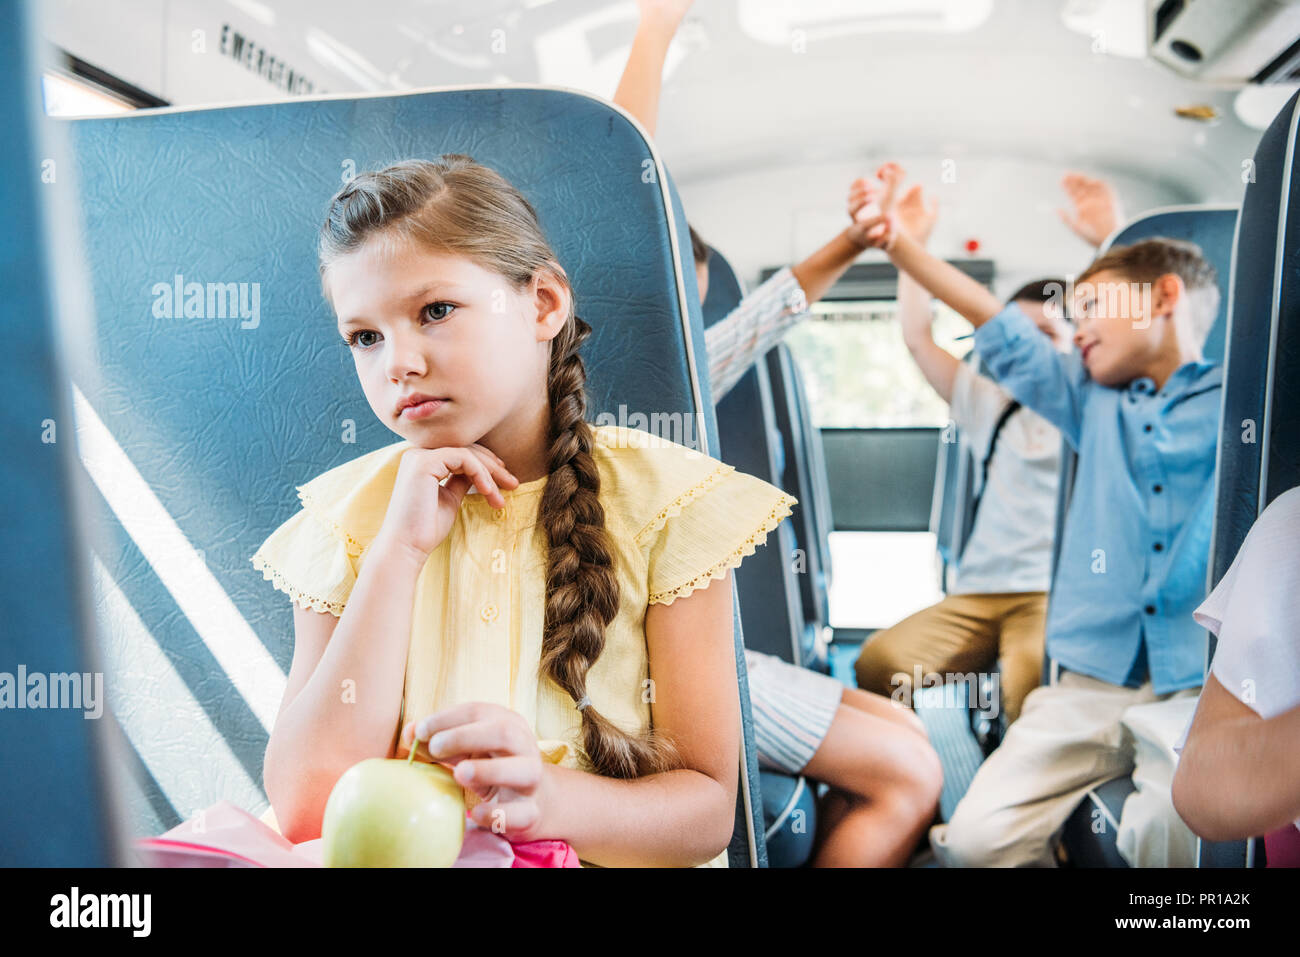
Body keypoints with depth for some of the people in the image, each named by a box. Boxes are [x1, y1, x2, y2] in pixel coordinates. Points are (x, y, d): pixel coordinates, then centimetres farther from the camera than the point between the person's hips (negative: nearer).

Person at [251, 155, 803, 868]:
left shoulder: (661, 498, -6)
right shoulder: (349, 515, 0)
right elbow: (303, 811, -10)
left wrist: (546, 800, -27)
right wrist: (399, 552, -15)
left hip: (604, 856, 0)